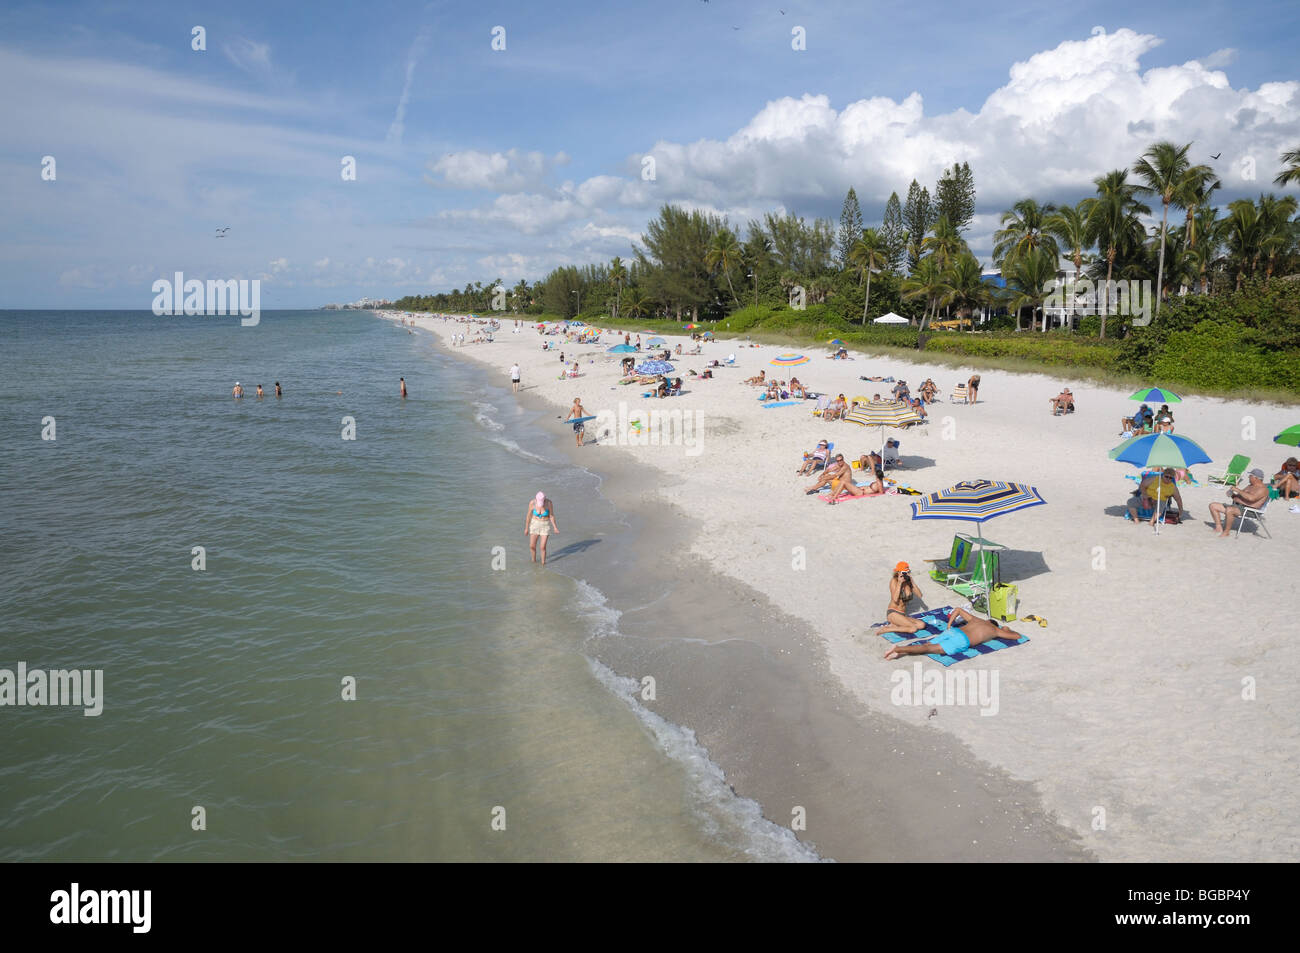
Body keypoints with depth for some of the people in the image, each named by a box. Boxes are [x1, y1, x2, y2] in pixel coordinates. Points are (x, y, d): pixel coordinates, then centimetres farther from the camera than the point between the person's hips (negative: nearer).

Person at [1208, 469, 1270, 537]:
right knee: (1212, 506, 1)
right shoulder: (1250, 486, 23)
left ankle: (1226, 532, -25)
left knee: (1229, 510, -41)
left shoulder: (1263, 489, -8)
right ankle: (1218, 528, -3)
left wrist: (1238, 490, -19)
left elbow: (1251, 498, -26)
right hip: (1236, 506, 10)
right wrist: (1233, 495, 5)